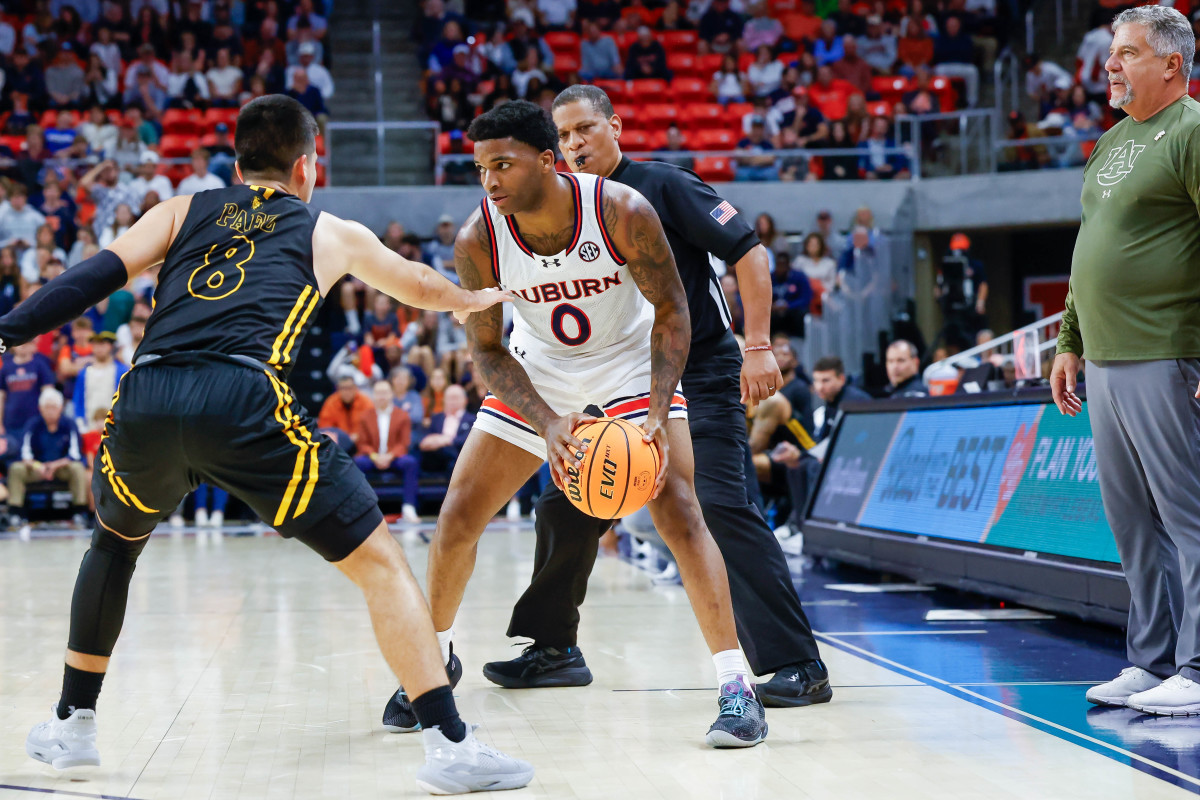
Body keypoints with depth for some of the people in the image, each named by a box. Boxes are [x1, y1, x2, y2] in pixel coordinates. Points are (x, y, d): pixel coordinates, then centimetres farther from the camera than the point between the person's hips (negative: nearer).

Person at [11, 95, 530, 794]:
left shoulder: (181, 212, 29)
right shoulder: (332, 232, 27)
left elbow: (94, 279, 13)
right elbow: (423, 288, 44)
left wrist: (6, 335, 9)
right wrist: (478, 300, 64)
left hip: (146, 400, 3)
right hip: (244, 401, -3)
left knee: (115, 543, 33)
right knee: (379, 561, 7)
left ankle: (72, 725, 35)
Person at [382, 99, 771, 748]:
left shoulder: (622, 212, -29)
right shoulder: (477, 242, -23)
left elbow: (671, 312, -17)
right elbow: (487, 350, -13)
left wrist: (658, 414, -28)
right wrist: (547, 424, -28)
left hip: (631, 366, -2)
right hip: (536, 376, 3)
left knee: (678, 511, -18)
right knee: (458, 516, 1)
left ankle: (735, 687, -14)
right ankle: (435, 656, 26)